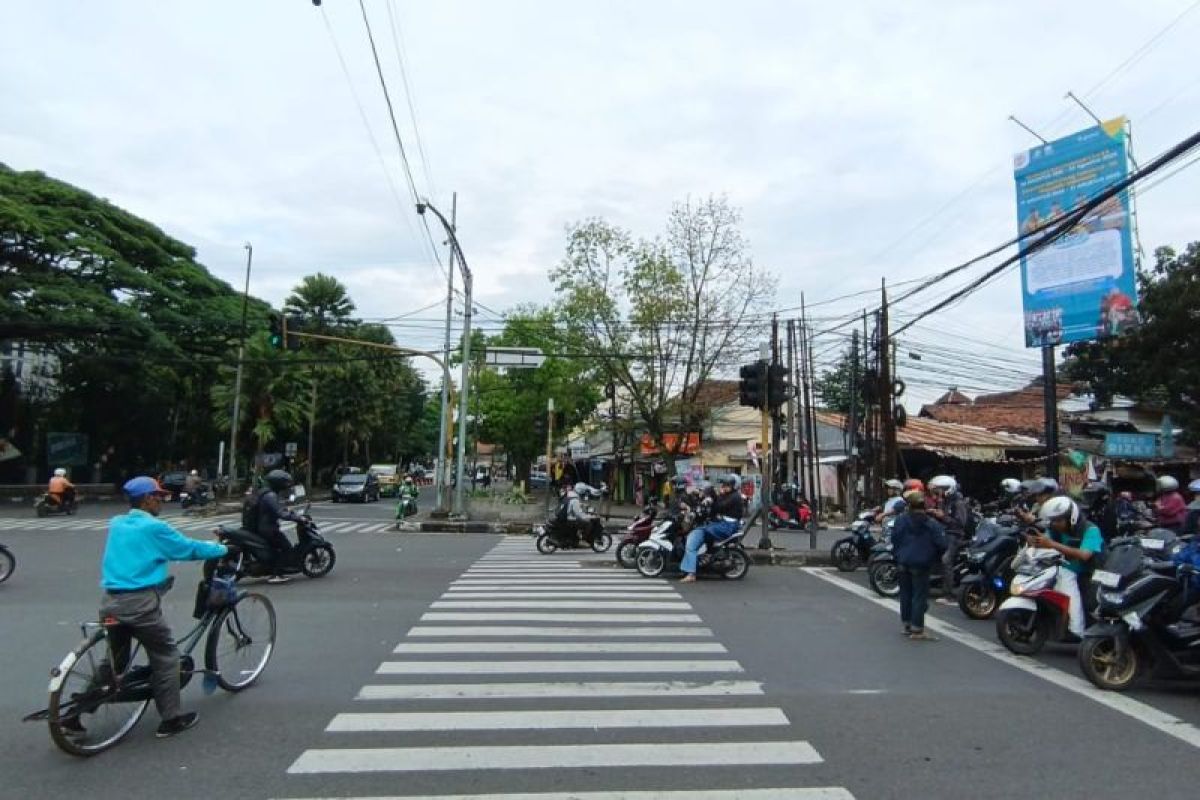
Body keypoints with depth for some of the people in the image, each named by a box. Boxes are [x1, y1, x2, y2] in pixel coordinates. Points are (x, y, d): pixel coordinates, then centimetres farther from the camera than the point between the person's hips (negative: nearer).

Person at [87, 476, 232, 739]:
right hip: (140, 603, -7)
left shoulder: (116, 524, 12)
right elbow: (190, 548, -4)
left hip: (111, 601, 7)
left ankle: (76, 712, 20)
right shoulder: (154, 528, -10)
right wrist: (226, 549, 8)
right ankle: (171, 720, 10)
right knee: (166, 657, 6)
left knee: (115, 659, 23)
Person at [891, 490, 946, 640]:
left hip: (903, 563, 3)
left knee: (906, 593, 14)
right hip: (921, 565, -3)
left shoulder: (900, 520, -4)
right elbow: (941, 545, -12)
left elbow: (894, 539, -2)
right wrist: (933, 559, 6)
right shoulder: (933, 524, -9)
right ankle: (917, 630, 1)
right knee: (920, 596, 1)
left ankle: (907, 625, 23)